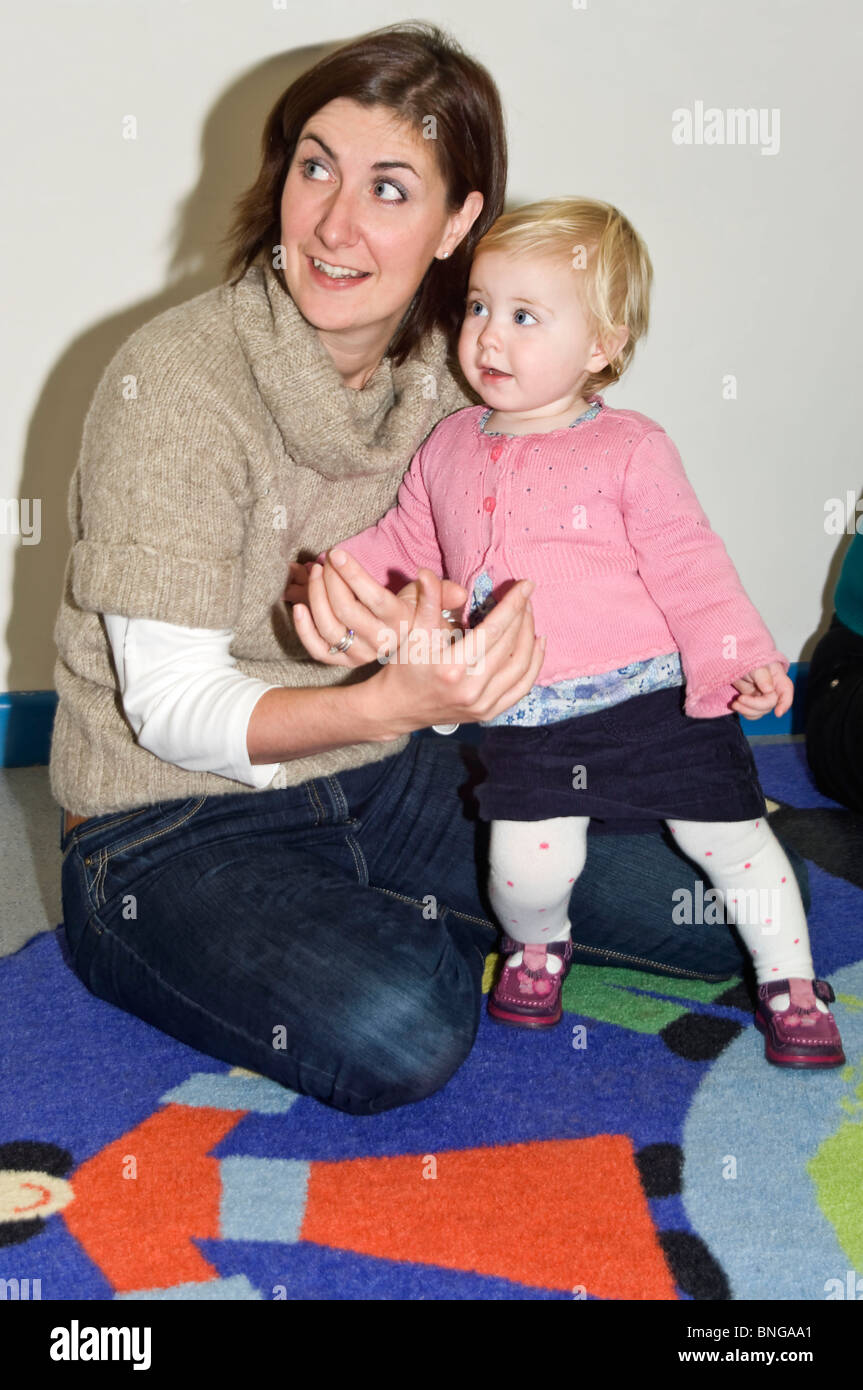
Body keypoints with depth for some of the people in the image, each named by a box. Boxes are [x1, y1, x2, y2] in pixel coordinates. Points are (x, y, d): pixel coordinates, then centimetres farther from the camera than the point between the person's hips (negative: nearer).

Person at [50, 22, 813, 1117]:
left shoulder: (448, 371, -1)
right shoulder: (178, 378, -18)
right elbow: (172, 710, -20)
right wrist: (390, 701, -35)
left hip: (387, 780, 5)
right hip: (174, 827, -5)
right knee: (397, 1031, -33)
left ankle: (388, 924, 8)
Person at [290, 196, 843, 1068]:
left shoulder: (630, 450, -5)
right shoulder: (449, 448, 8)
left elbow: (686, 565, -6)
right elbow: (405, 547, 17)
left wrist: (735, 658, -16)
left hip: (653, 697, -2)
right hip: (526, 721, 3)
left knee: (729, 839, 3)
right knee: (527, 868, -9)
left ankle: (790, 981, 28)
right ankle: (536, 943, 28)